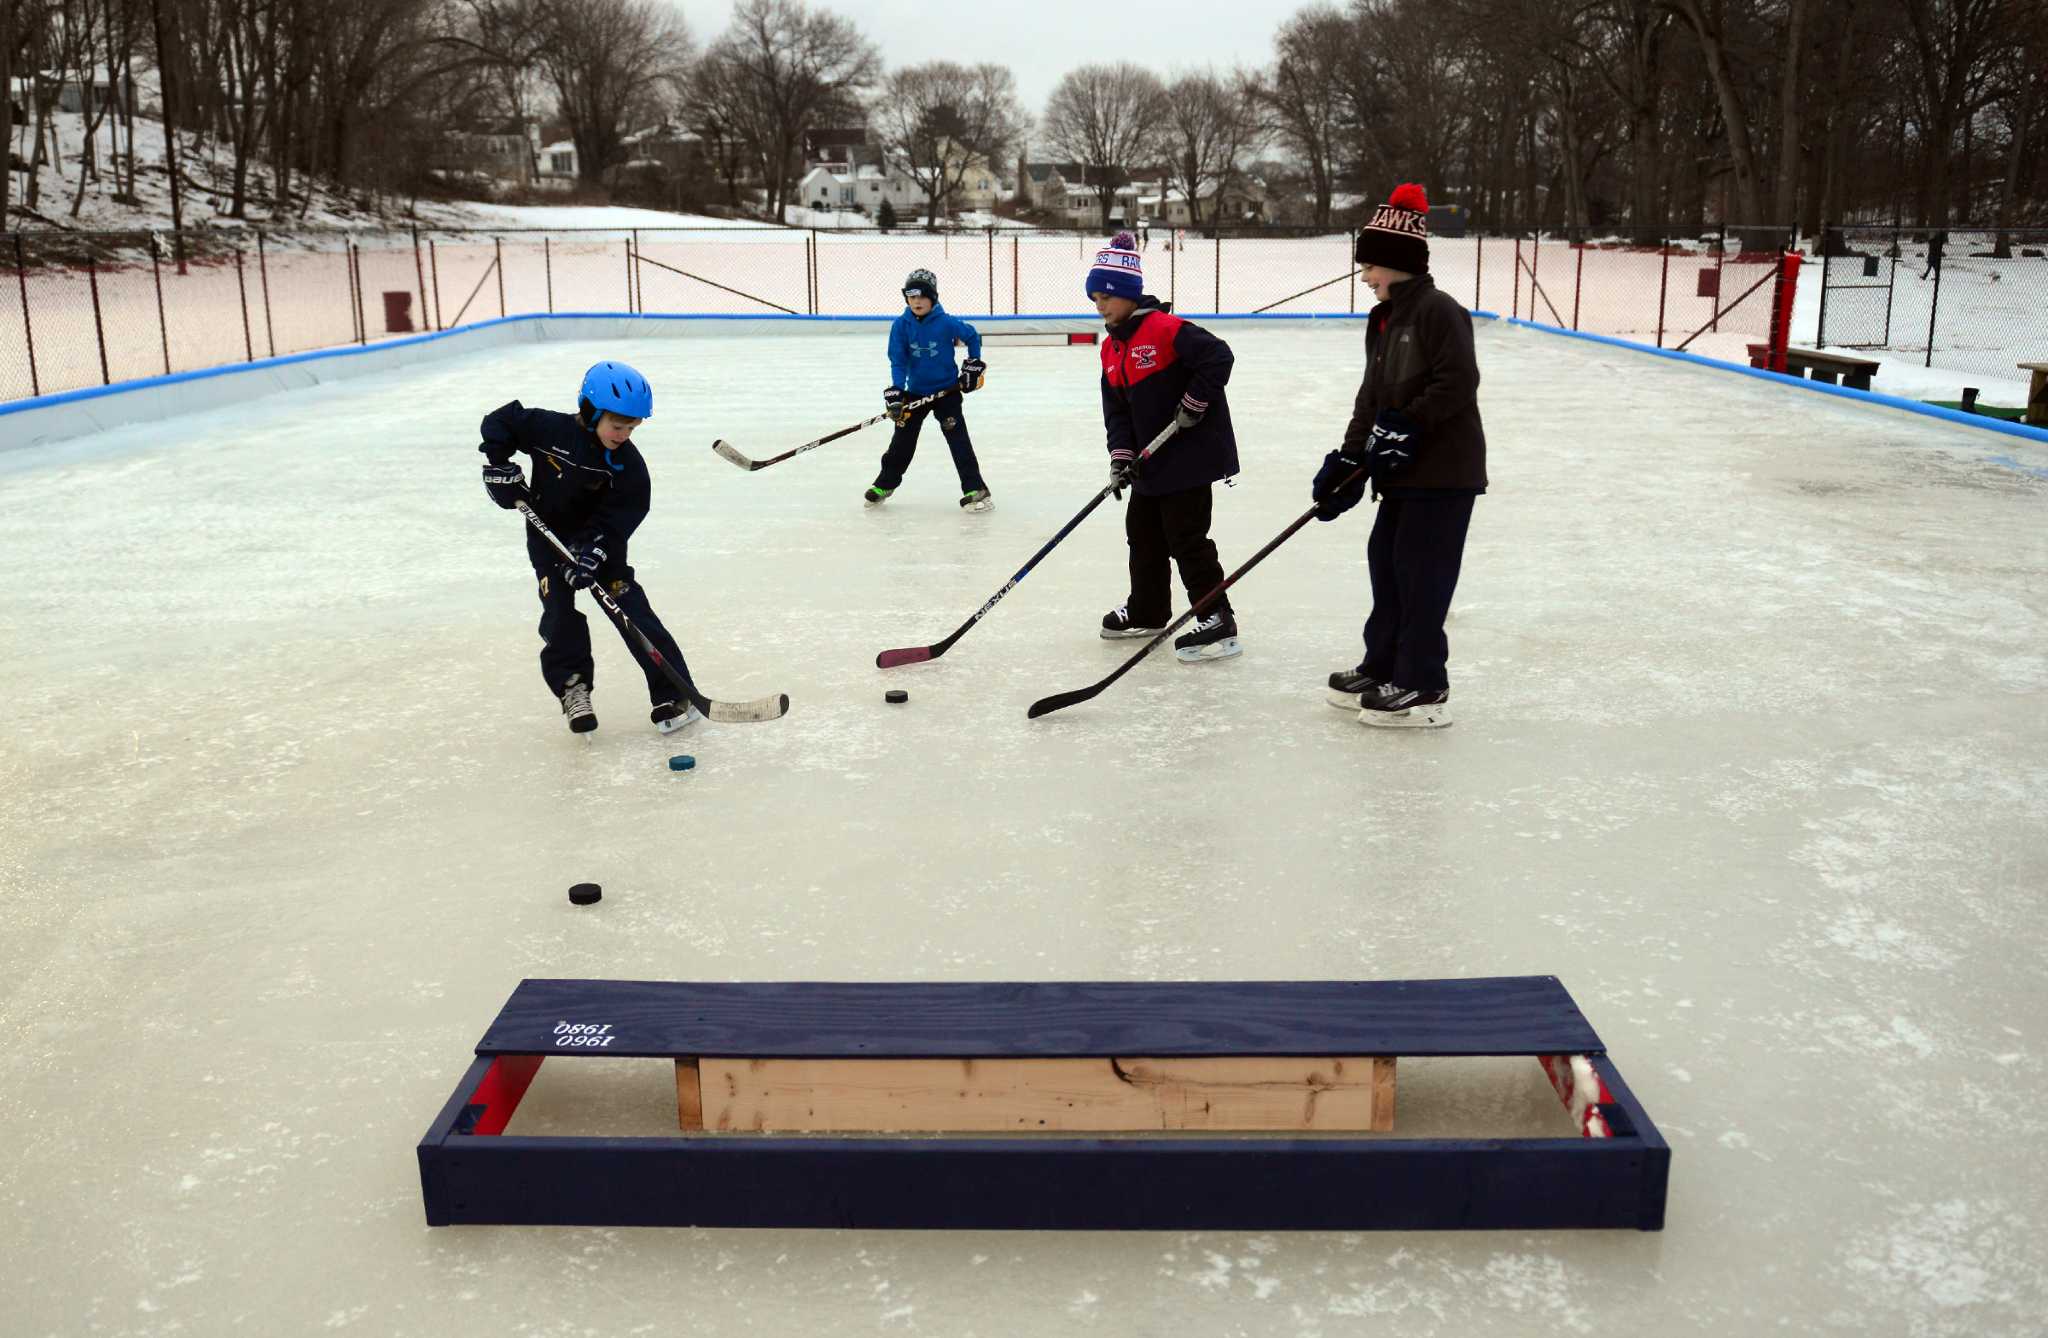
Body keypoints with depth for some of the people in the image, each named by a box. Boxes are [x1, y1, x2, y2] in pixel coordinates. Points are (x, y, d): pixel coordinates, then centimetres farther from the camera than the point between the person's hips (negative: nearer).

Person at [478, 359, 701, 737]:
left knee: (631, 608, -8)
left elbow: (614, 518, -18)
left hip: (600, 538, 0)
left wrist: (592, 553, -30)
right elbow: (500, 421, -4)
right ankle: (571, 683, 8)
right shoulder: (550, 428, -18)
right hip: (547, 534, 0)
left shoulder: (627, 464, -16)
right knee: (559, 612, -12)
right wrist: (499, 465, -12)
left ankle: (672, 693, -5)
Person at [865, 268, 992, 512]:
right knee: (903, 439, 11)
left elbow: (972, 336, 3)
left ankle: (975, 489, -7)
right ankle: (884, 485, 27)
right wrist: (896, 391, -20)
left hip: (947, 390, -3)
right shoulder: (901, 325, -8)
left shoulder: (947, 322, -15)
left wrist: (974, 364, 2)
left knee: (957, 437, -10)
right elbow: (898, 361, -9)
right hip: (915, 391, 3)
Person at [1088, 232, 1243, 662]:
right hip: (1151, 457, 9)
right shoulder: (1111, 348, 10)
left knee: (1186, 537, -8)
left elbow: (1218, 357, -24)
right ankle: (1147, 610, 33)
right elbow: (1116, 408, 8)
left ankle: (1218, 621, 0)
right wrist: (1121, 455, -4)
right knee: (1143, 531, 17)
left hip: (1190, 452, -9)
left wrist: (1193, 405, -21)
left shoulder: (1165, 328, -17)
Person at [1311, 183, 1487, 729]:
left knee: (1421, 574, -6)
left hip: (1445, 469, -9)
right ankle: (1384, 667, 26)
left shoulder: (1439, 311, -14)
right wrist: (1349, 459, 6)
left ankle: (1423, 688, 2)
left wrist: (1406, 428, -23)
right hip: (1403, 470, 9)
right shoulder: (1382, 319, 14)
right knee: (1385, 562, 14)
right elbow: (1372, 397, 13)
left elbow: (1457, 383, -22)